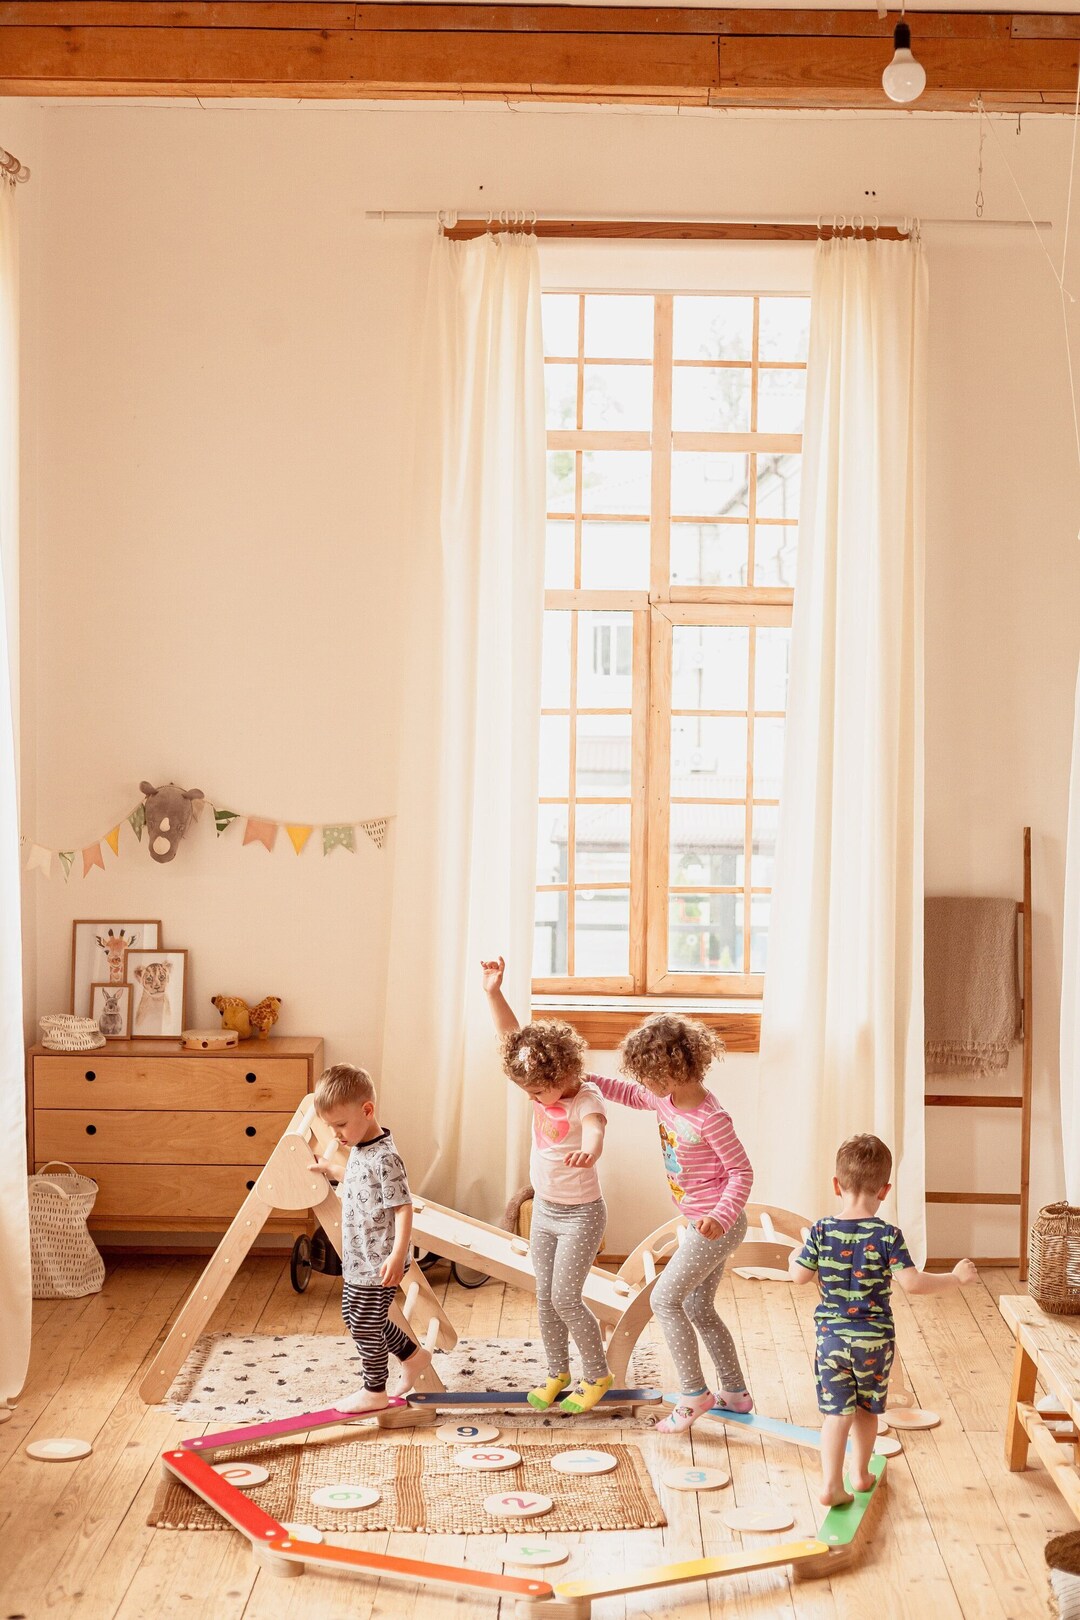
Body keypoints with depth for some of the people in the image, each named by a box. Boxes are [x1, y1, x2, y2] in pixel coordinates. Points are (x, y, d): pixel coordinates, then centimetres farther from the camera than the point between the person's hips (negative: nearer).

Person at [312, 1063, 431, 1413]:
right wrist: (332, 1170, 33)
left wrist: (398, 1255, -32)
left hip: (377, 1262, -10)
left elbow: (403, 1207, -26)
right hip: (358, 1259, 10)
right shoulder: (359, 1149, 6)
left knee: (365, 1325, 4)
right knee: (355, 1316, 22)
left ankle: (374, 1392, 23)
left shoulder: (384, 1157, -23)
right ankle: (413, 1355, 36)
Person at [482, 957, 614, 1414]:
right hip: (544, 1209, 7)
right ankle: (557, 1372, 28)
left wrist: (588, 1152, -70)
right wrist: (494, 992, -19)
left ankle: (598, 1376, 14)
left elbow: (595, 1131, -47)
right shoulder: (543, 1081, -5)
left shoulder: (587, 1100, -24)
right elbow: (512, 1036, -7)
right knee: (545, 1296, 12)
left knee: (565, 1298, -5)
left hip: (580, 1214, -7)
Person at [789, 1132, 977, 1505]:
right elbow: (911, 1282, -18)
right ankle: (861, 1473, 34)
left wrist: (794, 1257, 21)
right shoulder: (887, 1235, -13)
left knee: (837, 1412, 6)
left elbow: (800, 1276, 0)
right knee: (867, 1408, 19)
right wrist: (956, 1278, -7)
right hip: (874, 1338, -1)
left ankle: (831, 1484, -1)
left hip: (830, 1335, 1)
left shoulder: (822, 1231, -7)